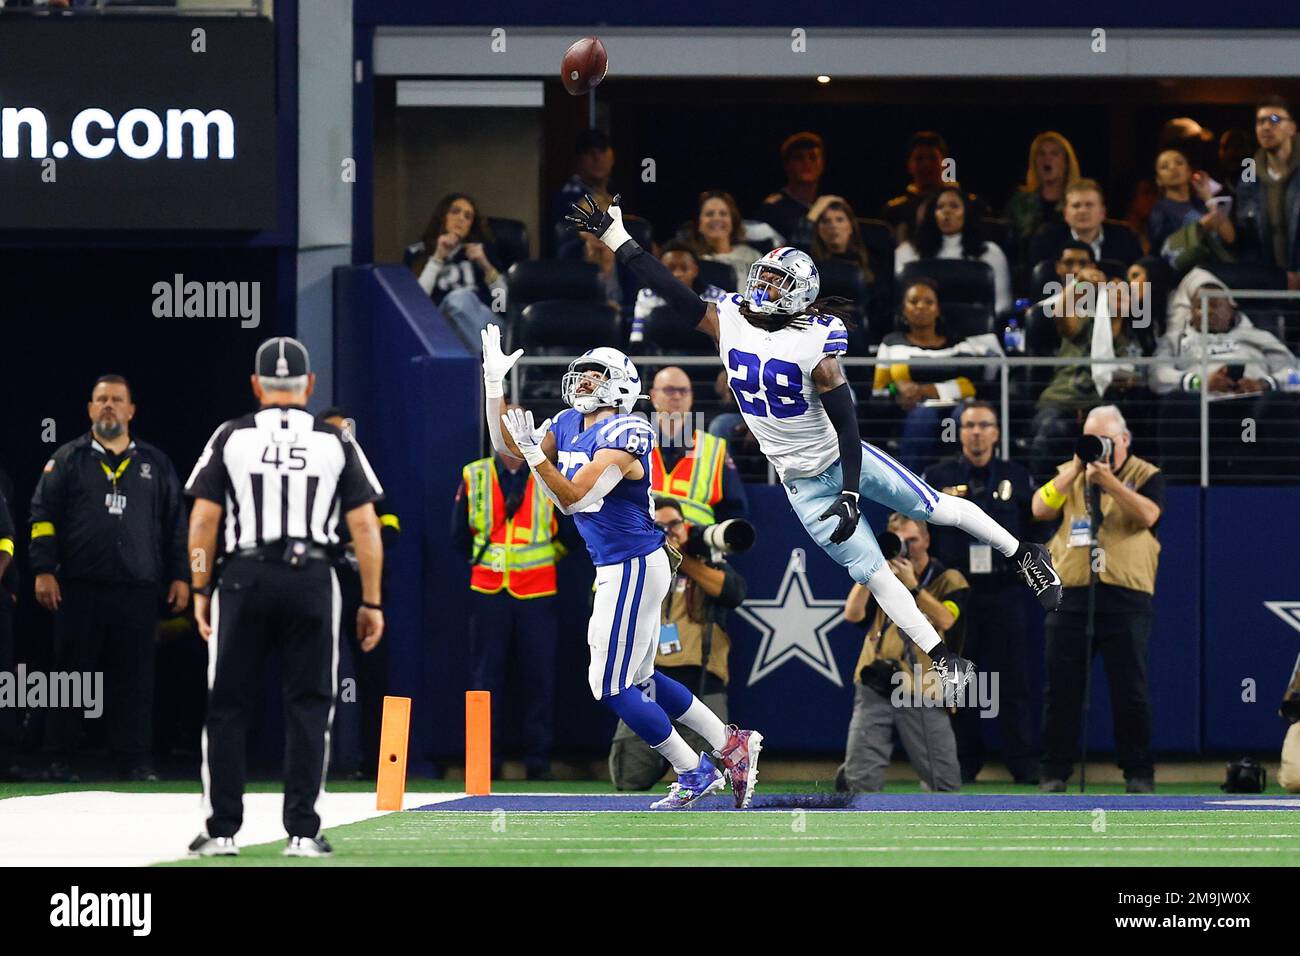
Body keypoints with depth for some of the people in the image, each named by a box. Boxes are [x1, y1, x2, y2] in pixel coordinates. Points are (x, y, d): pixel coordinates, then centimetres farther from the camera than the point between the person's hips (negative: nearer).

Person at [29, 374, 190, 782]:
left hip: (138, 591, 1)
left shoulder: (154, 464, 14)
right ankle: (59, 759, 6)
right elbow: (43, 515, 3)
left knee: (134, 677, 0)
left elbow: (175, 524, 16)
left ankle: (135, 759, 4)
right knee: (73, 672, 1)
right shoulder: (69, 460, 7)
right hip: (78, 590, -1)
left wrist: (180, 576, 9)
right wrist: (44, 571, -7)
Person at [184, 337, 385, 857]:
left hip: (244, 578, 0)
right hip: (311, 579, 0)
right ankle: (302, 831, 0)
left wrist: (201, 590, 9)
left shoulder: (231, 437, 4)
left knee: (229, 707, 7)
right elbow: (364, 526, 2)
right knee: (308, 706, 5)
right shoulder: (336, 441, 5)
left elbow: (203, 519, 1)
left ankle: (221, 830, 6)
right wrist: (372, 602, 7)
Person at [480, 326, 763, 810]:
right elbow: (505, 447, 11)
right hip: (615, 567, 9)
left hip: (633, 568, -9)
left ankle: (693, 772, 8)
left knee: (611, 685, -4)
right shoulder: (570, 425, 8)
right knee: (640, 679, 16)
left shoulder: (621, 435, -20)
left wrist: (533, 452, -34)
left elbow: (571, 499, -27)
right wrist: (494, 383, 2)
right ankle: (731, 745, 25)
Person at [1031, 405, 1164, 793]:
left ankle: (1139, 772, 6)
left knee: (1130, 691, -1)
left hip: (1125, 597, -3)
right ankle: (1055, 772, 8)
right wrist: (1075, 470, -9)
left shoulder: (1145, 476, 6)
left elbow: (1148, 515, -13)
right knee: (1062, 689, 2)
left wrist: (1107, 480, -20)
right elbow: (1041, 510, -1)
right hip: (1070, 597, 3)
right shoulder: (1067, 475, 15)